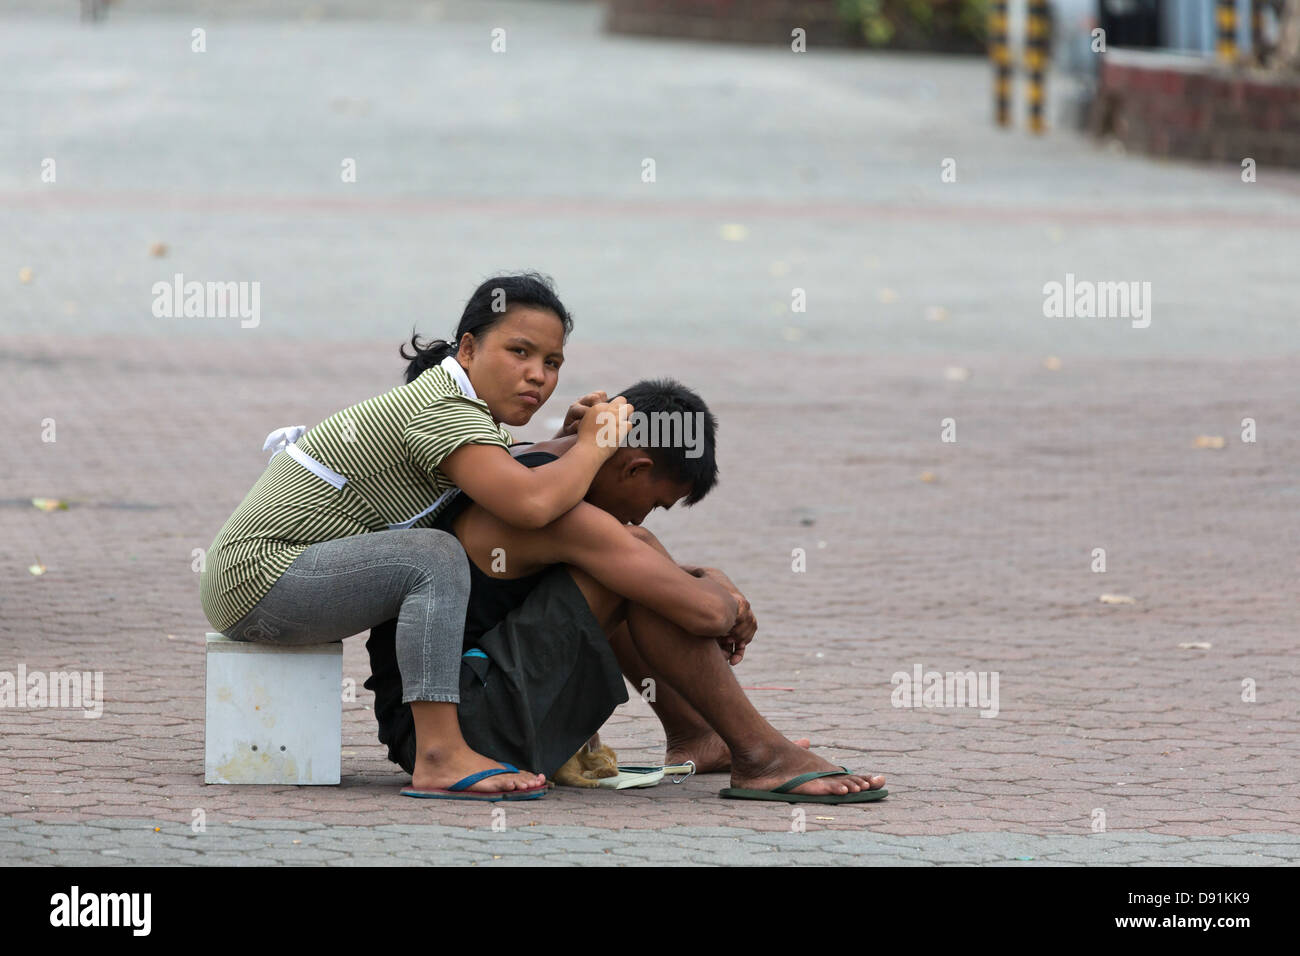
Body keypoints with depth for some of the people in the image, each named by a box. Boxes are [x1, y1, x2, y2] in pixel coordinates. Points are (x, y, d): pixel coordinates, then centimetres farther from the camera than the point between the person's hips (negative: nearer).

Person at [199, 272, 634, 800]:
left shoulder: (451, 402, 10)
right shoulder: (443, 412, -21)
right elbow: (531, 504, -35)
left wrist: (566, 441, 1)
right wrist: (594, 444, -18)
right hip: (256, 577, -11)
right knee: (436, 558, -25)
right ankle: (440, 756, -30)